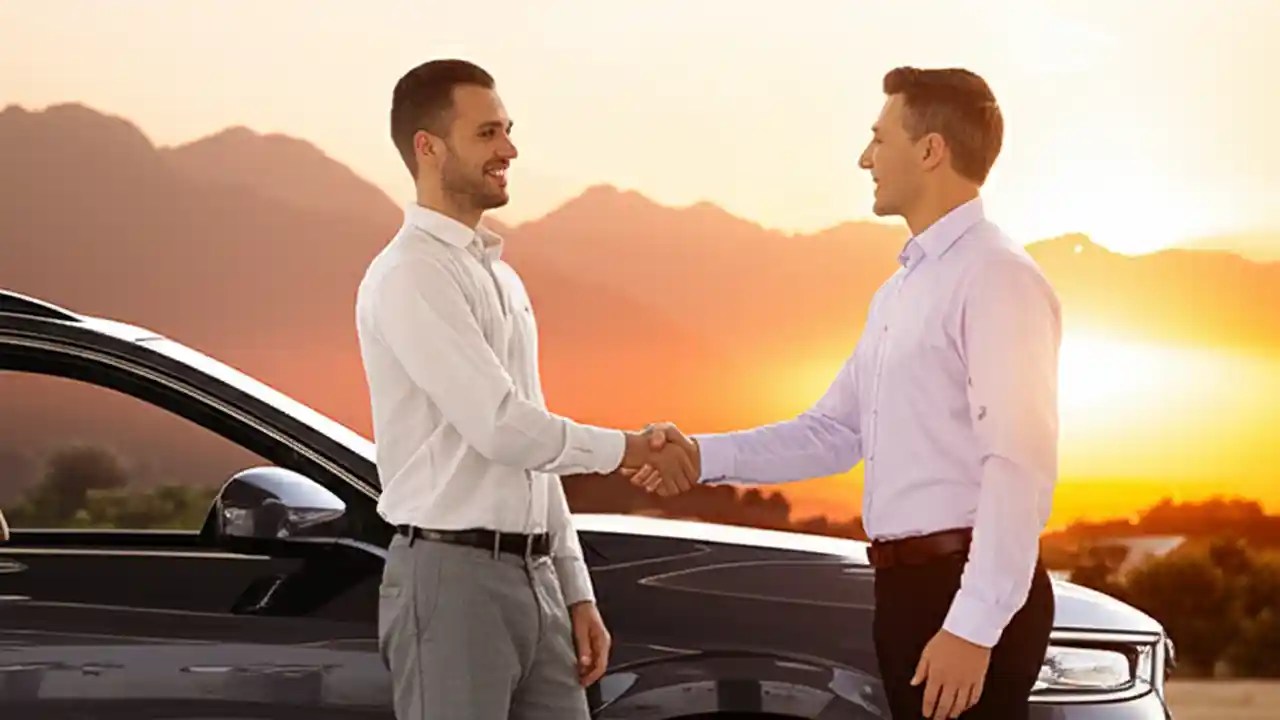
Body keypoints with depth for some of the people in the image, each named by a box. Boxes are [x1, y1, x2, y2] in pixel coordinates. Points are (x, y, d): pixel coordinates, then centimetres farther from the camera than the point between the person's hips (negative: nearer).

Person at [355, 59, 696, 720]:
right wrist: (627, 449, -6)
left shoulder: (499, 276, 19)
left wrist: (577, 592, 17)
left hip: (534, 580, 9)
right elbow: (502, 427, -20)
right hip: (452, 576, -9)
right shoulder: (411, 274, -11)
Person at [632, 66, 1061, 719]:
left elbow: (1019, 465, -19)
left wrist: (972, 627, -23)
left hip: (967, 588, -9)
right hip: (908, 585, 9)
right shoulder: (898, 293, 18)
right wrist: (704, 456, 6)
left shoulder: (995, 278, -13)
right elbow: (833, 433, 19)